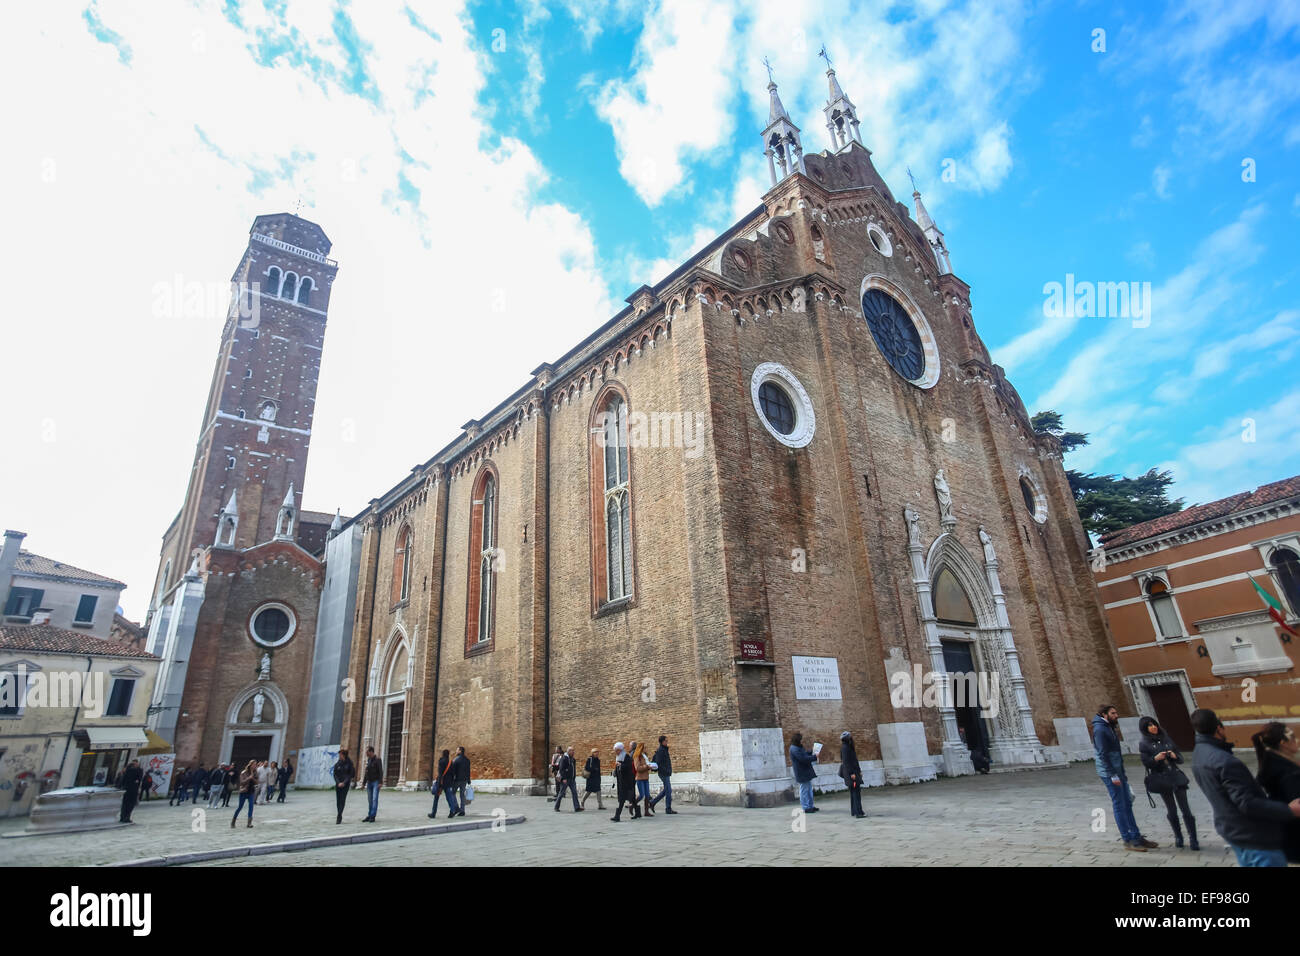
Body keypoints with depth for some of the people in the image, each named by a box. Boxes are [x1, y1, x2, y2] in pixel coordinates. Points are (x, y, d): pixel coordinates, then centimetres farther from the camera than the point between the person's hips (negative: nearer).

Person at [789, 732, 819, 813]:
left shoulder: (798, 747, 13)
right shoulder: (794, 749, -21)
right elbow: (803, 759, -24)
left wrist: (813, 752, 7)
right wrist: (814, 757, -18)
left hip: (806, 772, 11)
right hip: (802, 774, -11)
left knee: (809, 789, 16)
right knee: (804, 790, -2)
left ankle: (810, 806, 24)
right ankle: (806, 808, 5)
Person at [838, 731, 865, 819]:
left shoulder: (849, 747, 15)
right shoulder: (845, 748, -16)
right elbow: (846, 762, -20)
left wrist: (859, 771, 21)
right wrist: (851, 773, -21)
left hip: (853, 771, 10)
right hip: (851, 773, -10)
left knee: (853, 792, 13)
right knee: (856, 792, -9)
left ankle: (853, 812, 19)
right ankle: (858, 813, -9)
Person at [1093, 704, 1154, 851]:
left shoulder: (1109, 728, 16)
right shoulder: (1099, 729, -15)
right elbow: (1102, 754, -20)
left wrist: (1122, 773, 19)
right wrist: (1113, 775, -21)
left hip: (1118, 772, 9)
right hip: (1109, 773, -9)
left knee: (1127, 804, 12)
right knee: (1119, 805, -4)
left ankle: (1136, 836, 19)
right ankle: (1128, 840, 2)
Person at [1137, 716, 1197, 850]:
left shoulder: (1166, 740, 12)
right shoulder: (1144, 745, 1)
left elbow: (1180, 759, 14)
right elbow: (1146, 763, -4)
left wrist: (1174, 756, -8)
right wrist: (1156, 758, -22)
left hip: (1176, 776, 2)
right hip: (1162, 780, -2)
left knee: (1185, 808, -4)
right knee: (1171, 810, 5)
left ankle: (1193, 839, 1)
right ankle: (1178, 837, 19)